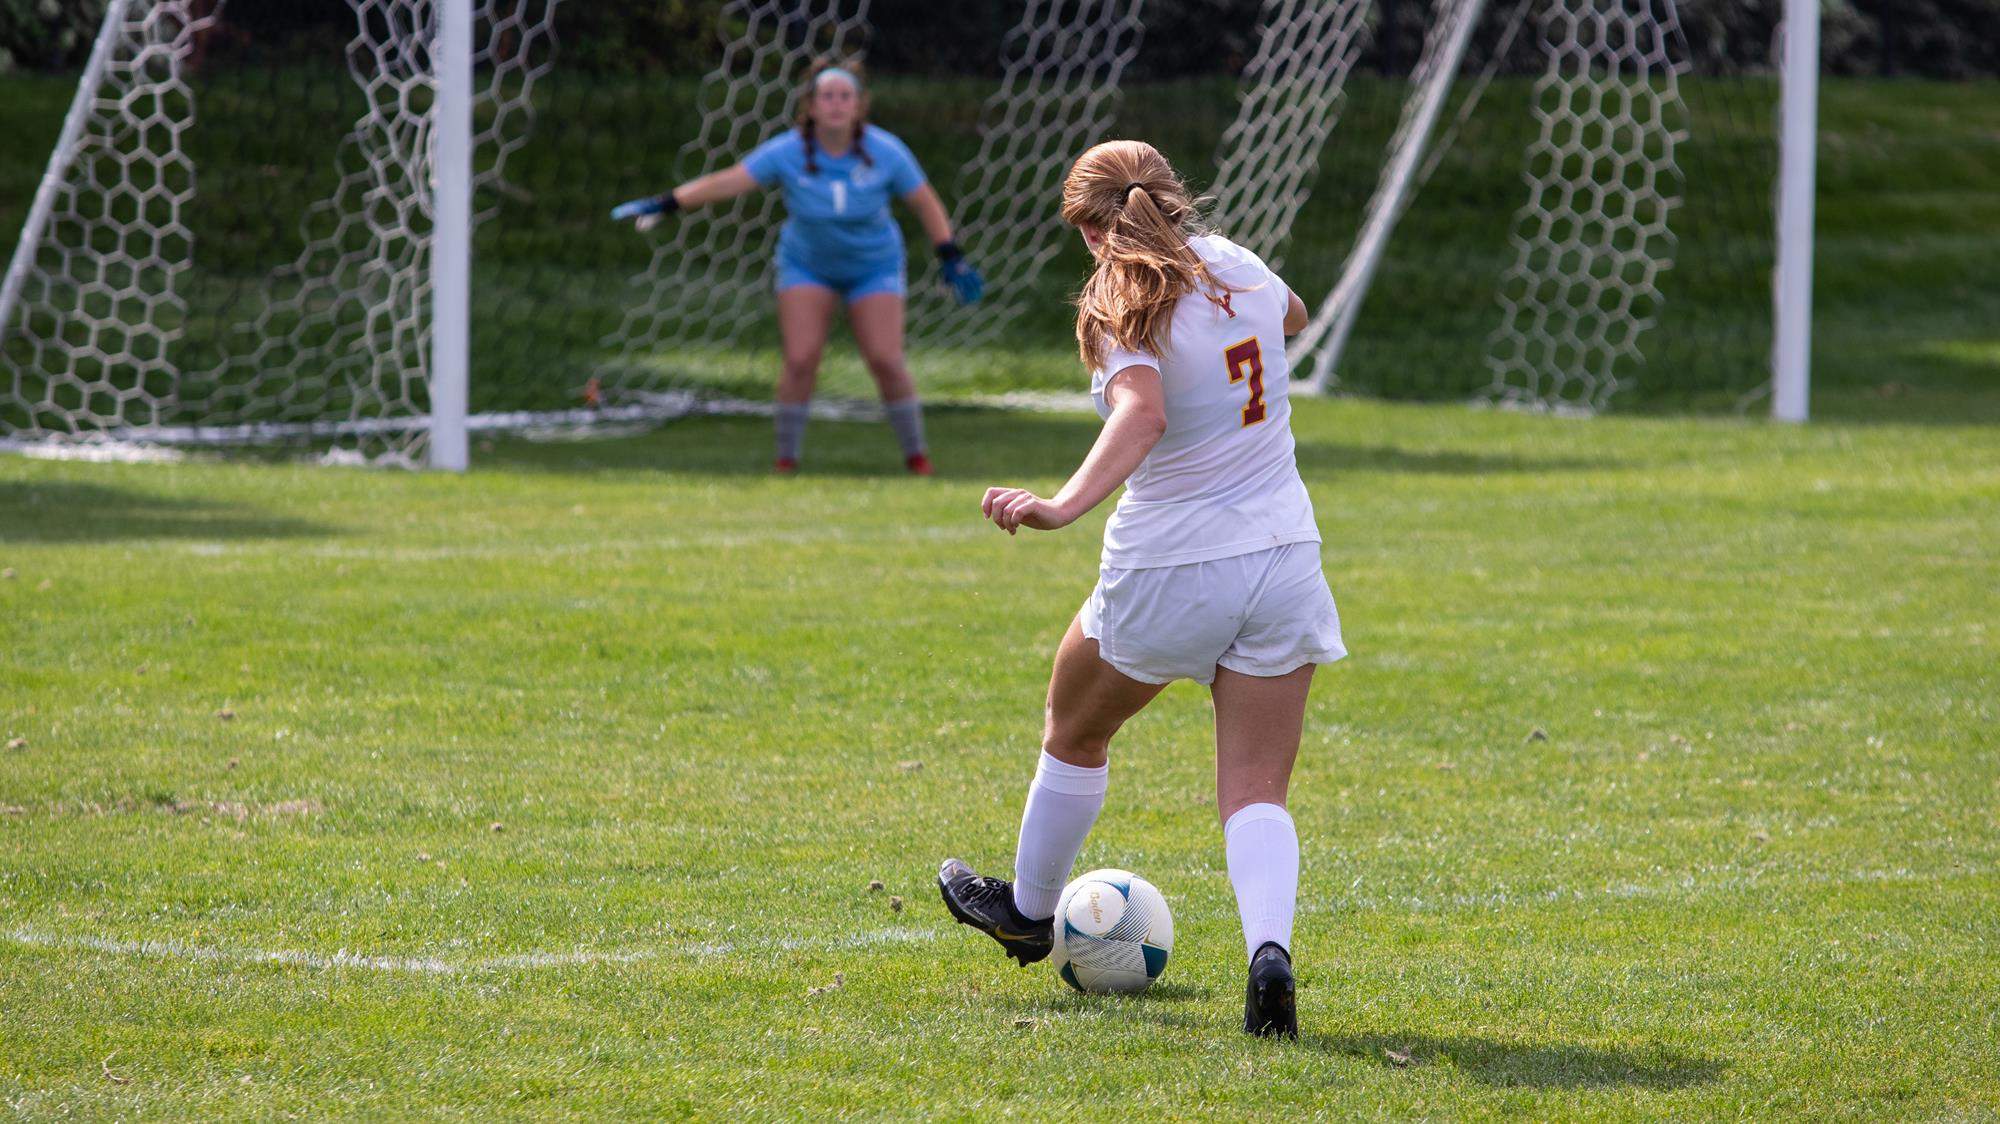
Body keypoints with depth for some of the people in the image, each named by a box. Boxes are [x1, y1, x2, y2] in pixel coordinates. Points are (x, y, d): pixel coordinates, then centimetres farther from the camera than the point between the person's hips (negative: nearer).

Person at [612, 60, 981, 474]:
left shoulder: (885, 152, -17)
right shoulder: (787, 152, -19)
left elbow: (926, 202, -4)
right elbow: (726, 181, -24)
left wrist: (952, 260, -6)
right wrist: (666, 204, -34)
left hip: (873, 265, 0)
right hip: (807, 264, 0)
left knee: (886, 361, -11)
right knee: (800, 361, -13)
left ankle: (916, 455, 7)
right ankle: (786, 460, 1)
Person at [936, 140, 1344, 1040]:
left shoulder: (1124, 308, -16)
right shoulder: (1235, 267, 2)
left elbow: (1143, 413, -36)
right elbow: (1290, 314, 26)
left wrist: (1065, 506, -48)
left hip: (1168, 574, -4)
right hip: (1283, 556, 4)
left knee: (1073, 732, 24)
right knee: (1256, 793, 3)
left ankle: (1028, 913, 44)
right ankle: (1269, 948, -24)